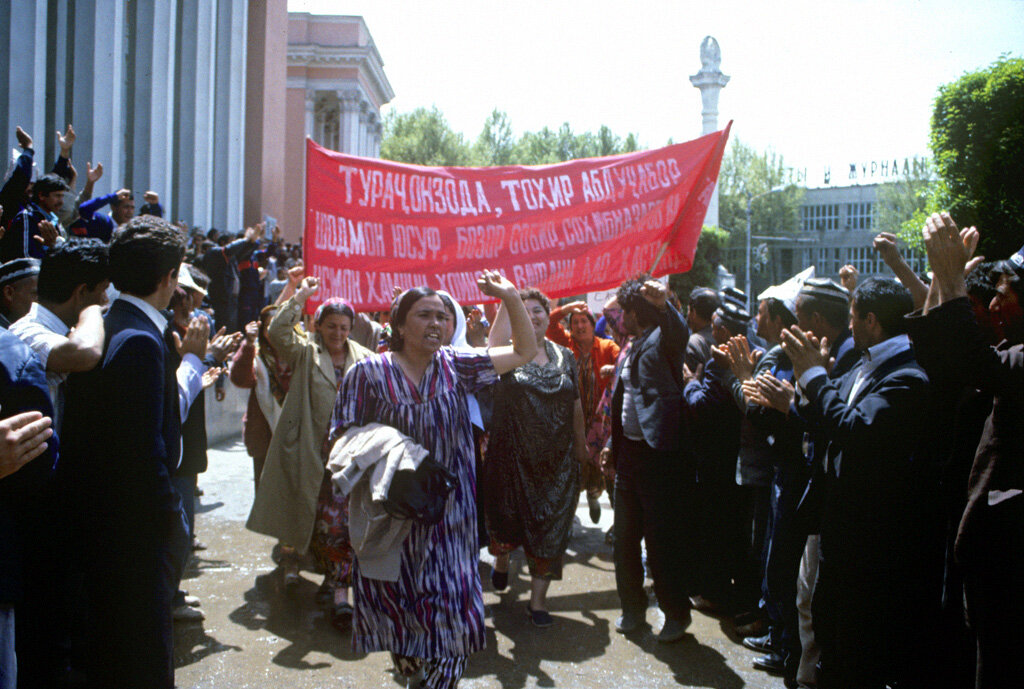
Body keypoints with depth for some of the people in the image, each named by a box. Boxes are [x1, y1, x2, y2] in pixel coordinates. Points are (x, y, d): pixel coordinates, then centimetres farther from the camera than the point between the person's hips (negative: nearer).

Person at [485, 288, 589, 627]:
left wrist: (581, 445, 15)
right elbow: (495, 340, -27)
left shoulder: (565, 356, 9)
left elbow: (576, 405, 13)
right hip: (512, 456, -2)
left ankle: (538, 598, 16)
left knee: (550, 527, 3)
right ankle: (501, 558, 45)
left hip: (557, 459, 2)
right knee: (507, 520, 10)